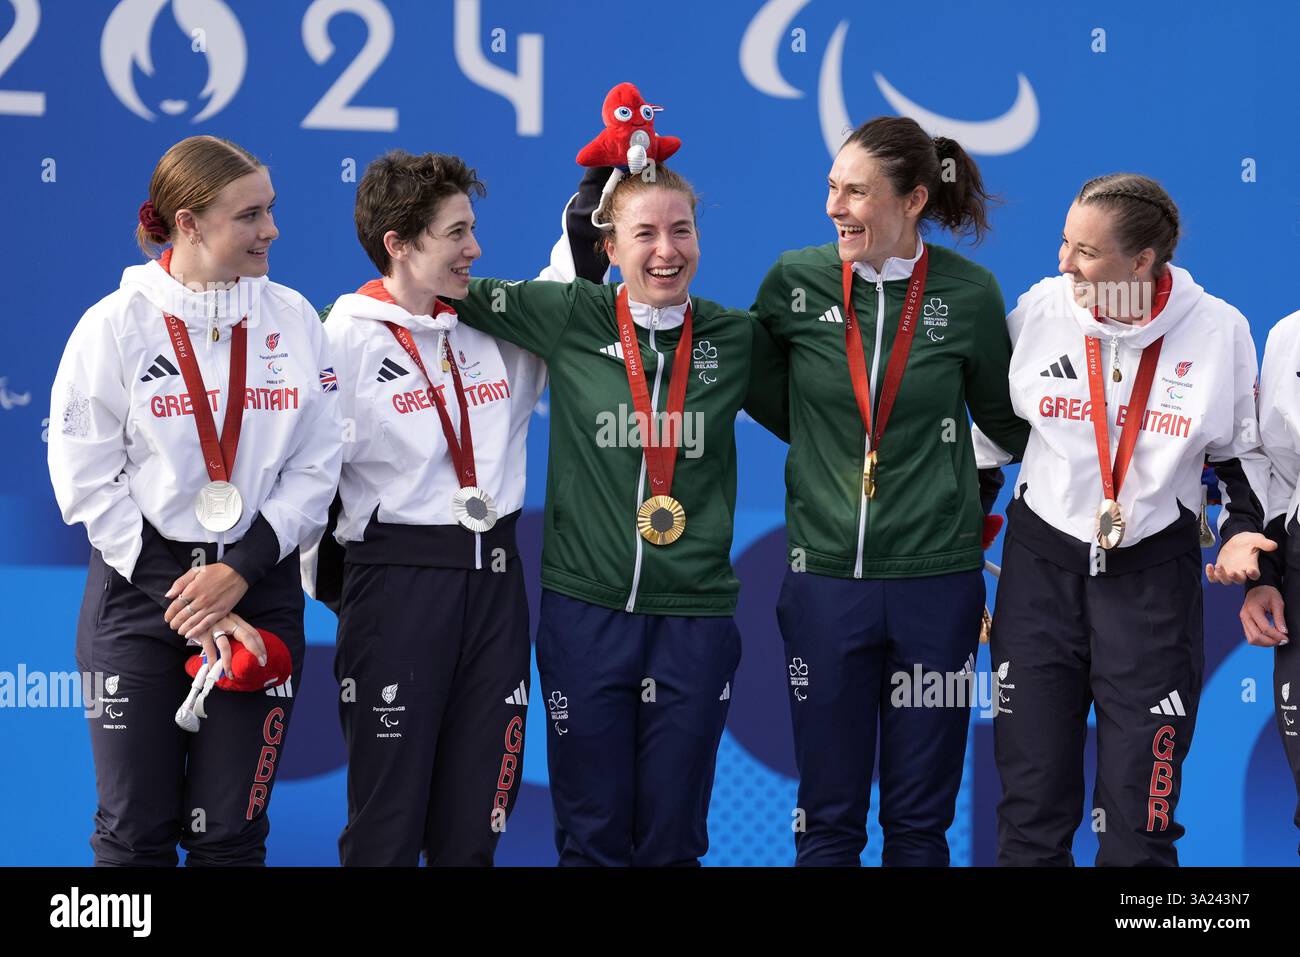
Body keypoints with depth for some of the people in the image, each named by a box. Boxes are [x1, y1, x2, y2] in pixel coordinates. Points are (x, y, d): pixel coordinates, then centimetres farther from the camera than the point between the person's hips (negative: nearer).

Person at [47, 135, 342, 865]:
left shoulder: (293, 318, 4)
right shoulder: (116, 325, -4)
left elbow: (317, 466, 2)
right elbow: (88, 483, -6)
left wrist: (242, 569, -11)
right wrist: (187, 601, -11)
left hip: (260, 588, 2)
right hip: (142, 593, -2)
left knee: (230, 834, 4)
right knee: (136, 832, 1)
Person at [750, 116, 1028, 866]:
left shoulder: (969, 292, -4)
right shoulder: (796, 281, -3)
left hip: (936, 577, 0)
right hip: (826, 573, 0)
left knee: (920, 817, 9)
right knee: (828, 816, 7)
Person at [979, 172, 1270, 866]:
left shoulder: (1219, 331, -6)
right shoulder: (1040, 308, -4)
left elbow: (1243, 452, 9)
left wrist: (1242, 531, -5)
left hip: (1154, 573, -1)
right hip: (1042, 561, 1)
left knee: (1139, 822, -2)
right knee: (1030, 809, 5)